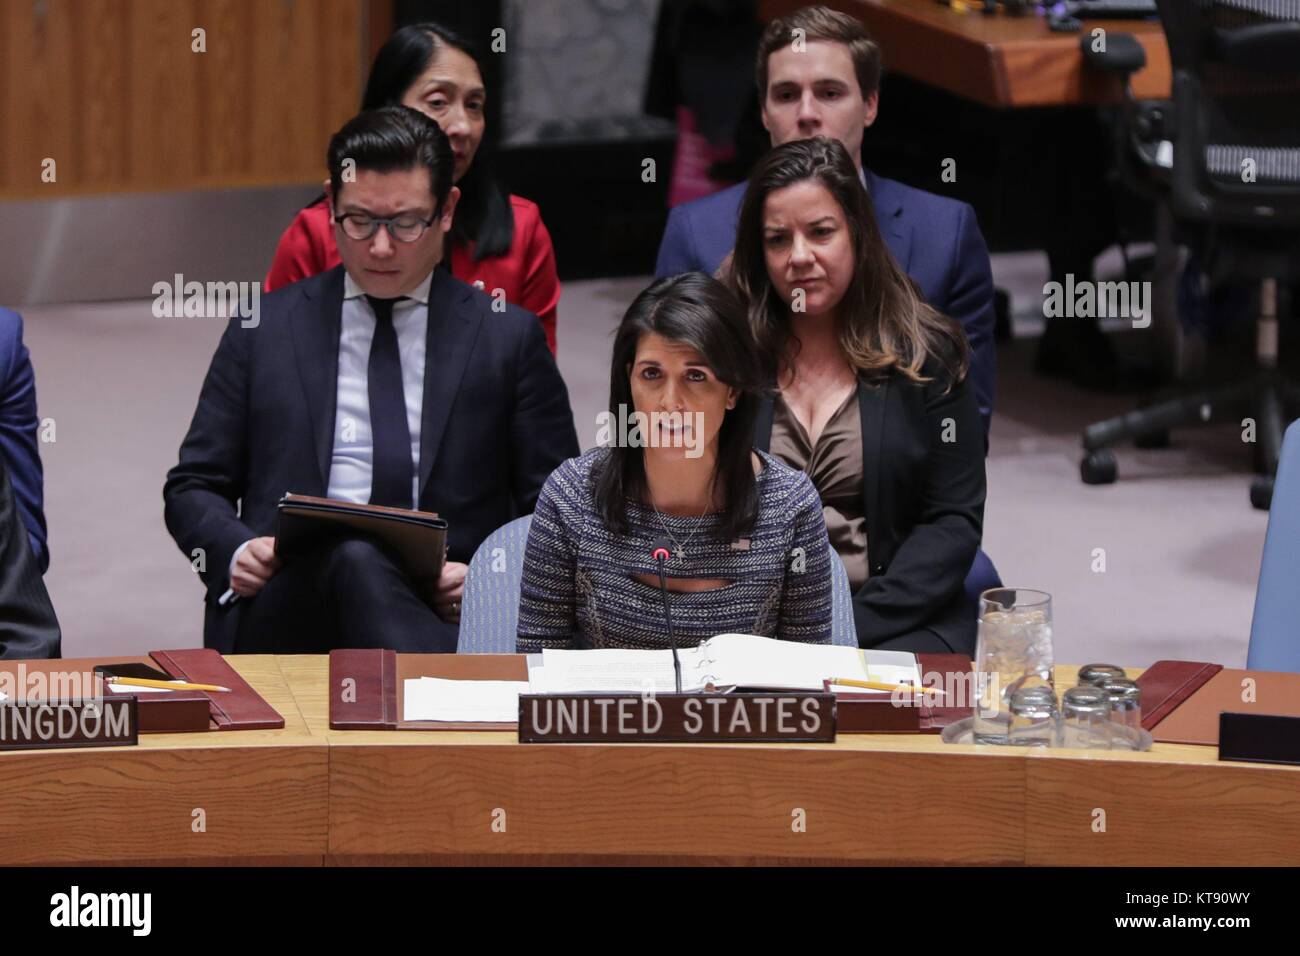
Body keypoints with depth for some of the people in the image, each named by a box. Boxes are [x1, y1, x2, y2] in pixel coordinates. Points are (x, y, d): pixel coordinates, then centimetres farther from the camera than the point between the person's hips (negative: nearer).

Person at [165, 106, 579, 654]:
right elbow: (192, 489, 19)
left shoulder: (508, 338, 15)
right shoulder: (263, 330, 17)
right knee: (350, 558, -38)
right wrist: (233, 551, -4)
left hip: (441, 617, -1)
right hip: (282, 619, 1)